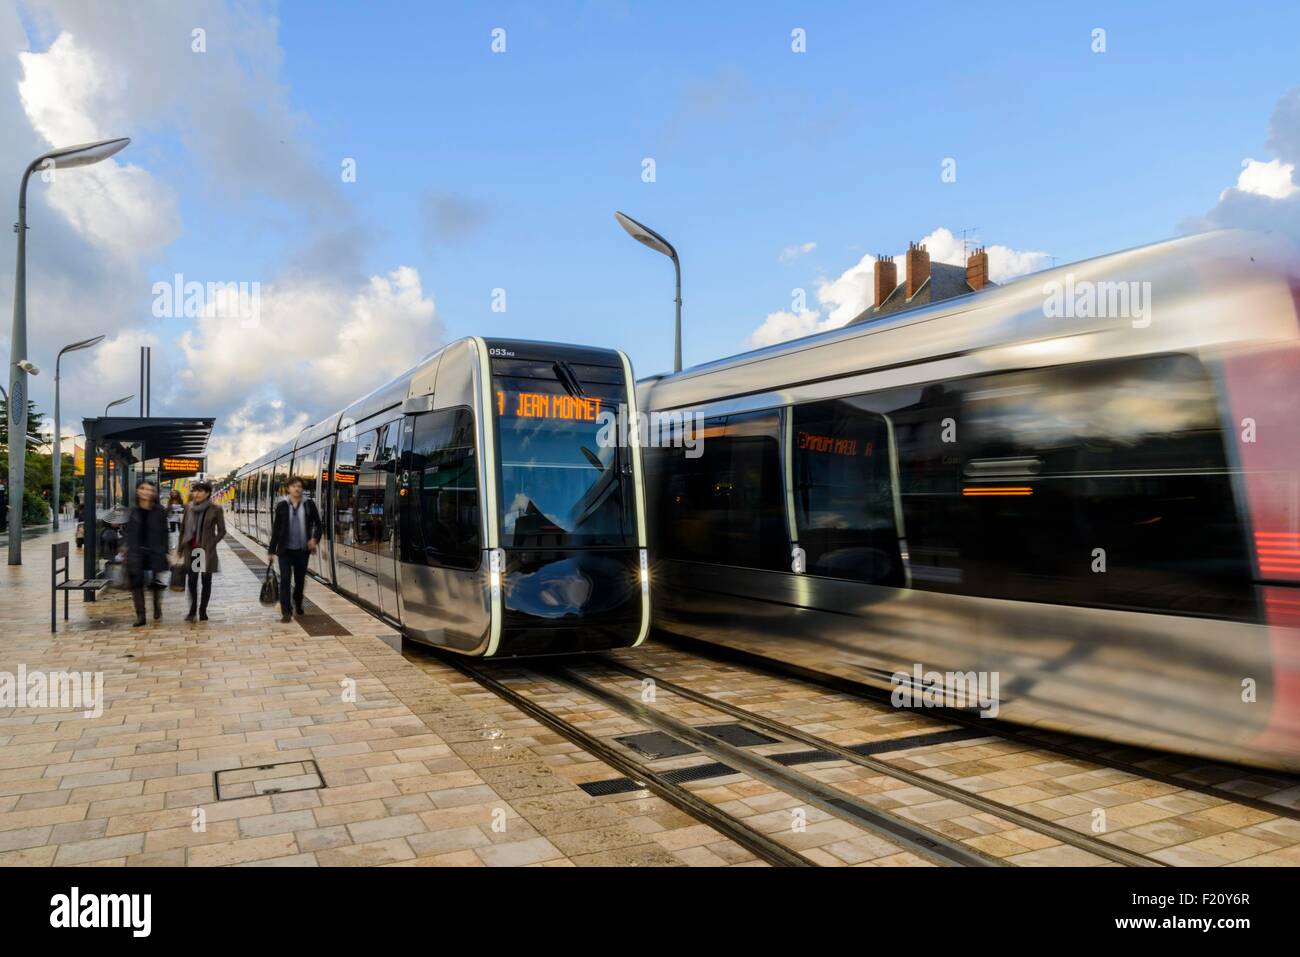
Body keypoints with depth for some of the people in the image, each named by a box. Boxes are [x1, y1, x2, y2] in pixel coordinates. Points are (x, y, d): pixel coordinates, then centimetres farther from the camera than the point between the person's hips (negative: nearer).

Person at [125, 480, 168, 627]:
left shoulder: (158, 510, 0)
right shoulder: (134, 510, 7)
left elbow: (164, 532, 1)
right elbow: (129, 531, 11)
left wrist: (164, 551, -3)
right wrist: (128, 548, 4)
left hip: (154, 551, -2)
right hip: (136, 551, 2)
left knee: (155, 582, 3)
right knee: (136, 582, -1)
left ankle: (157, 607, 30)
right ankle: (140, 615, 7)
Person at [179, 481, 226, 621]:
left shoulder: (215, 509, -5)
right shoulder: (189, 507, 6)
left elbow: (222, 531, -1)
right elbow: (183, 528, 13)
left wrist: (210, 545, -9)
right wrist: (181, 547, 10)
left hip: (206, 550, -3)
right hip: (191, 549, 3)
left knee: (206, 580, 5)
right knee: (191, 580, 2)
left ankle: (202, 610, 14)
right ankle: (192, 609, 14)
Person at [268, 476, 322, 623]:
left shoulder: (309, 504, 0)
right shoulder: (282, 505, -2)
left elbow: (318, 524, 7)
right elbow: (275, 529, 3)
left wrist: (315, 539, -11)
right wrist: (271, 550, 4)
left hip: (302, 550, 1)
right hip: (285, 550, -1)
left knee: (300, 579, 13)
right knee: (285, 579, -7)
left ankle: (298, 603, 39)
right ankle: (285, 612, -3)